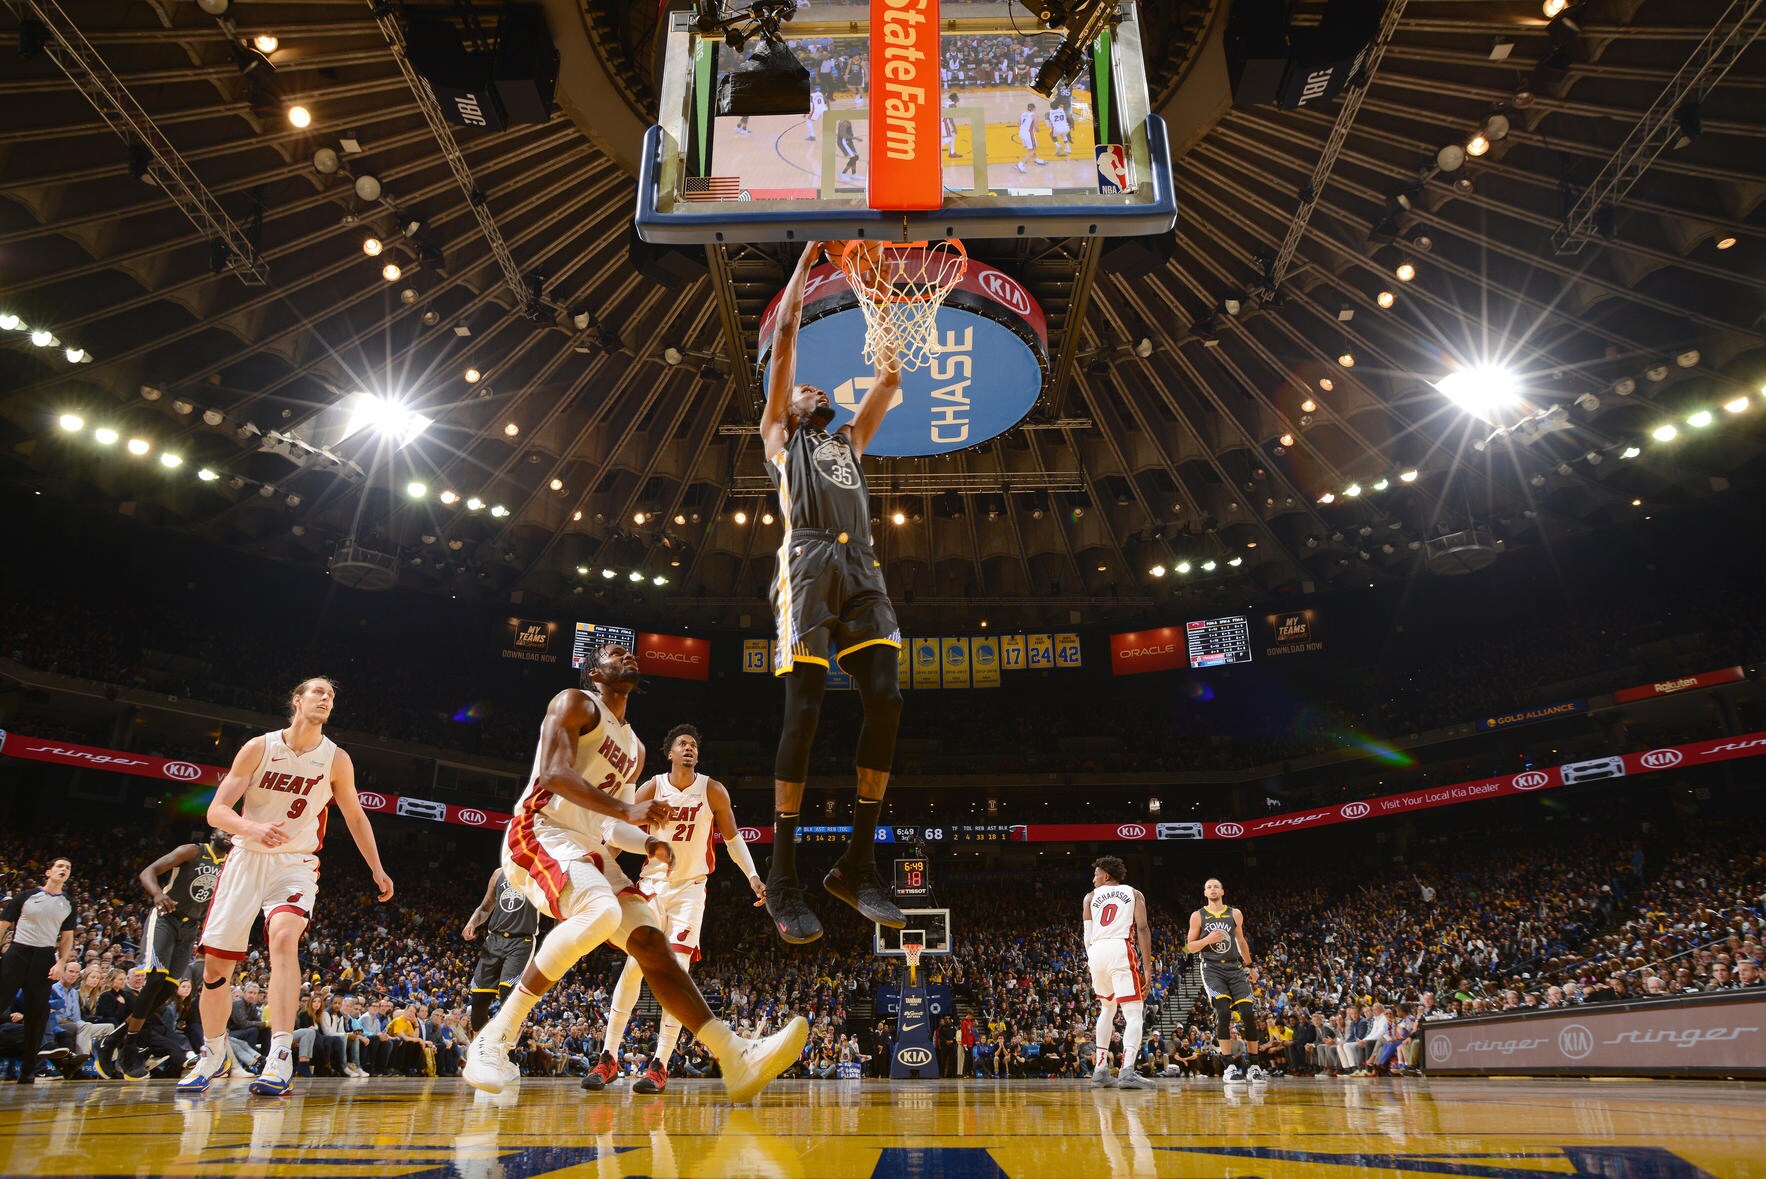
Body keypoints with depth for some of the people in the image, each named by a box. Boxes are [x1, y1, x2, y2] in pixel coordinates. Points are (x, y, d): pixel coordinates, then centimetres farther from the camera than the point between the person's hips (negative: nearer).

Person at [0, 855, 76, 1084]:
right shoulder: (26, 895, 3)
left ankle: (28, 1071, 7)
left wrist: (61, 963, 2)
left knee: (37, 1013, 1)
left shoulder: (68, 904, 12)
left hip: (45, 958, 2)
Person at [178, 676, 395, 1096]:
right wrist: (252, 828, -30)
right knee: (215, 966, 5)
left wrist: (377, 870, 9)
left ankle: (280, 1056, -31)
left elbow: (355, 816, 10)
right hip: (245, 859, 2)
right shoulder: (260, 747, -6)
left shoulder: (336, 759, -3)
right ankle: (213, 1054, 31)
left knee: (284, 937, -29)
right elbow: (216, 810, -9)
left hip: (296, 864, -1)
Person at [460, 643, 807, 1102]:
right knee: (601, 912, -34)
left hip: (592, 850, 8)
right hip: (541, 833, -8)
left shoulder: (635, 748, 23)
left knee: (650, 941, -7)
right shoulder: (575, 702, -1)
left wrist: (647, 842, 7)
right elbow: (554, 773, -16)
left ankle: (736, 1057, -15)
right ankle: (495, 1037, -23)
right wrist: (627, 810, -24)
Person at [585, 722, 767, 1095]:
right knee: (633, 967, -5)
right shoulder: (651, 788, -5)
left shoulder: (713, 791, -5)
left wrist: (752, 876, -7)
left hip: (690, 888, 0)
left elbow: (732, 836, 3)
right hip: (653, 883, 1)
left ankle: (660, 1065, -4)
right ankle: (608, 1057, 7)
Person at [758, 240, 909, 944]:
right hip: (809, 565, -5)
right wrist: (808, 257, 28)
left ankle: (857, 865, -3)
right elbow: (785, 332, 21)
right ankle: (783, 878, -7)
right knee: (803, 711, -13)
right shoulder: (778, 437, 22)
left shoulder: (849, 441, 35)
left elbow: (890, 377, 33)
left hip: (861, 570, 5)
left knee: (885, 701, -10)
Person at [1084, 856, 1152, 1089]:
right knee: (1134, 1013, -2)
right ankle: (1127, 1070, -22)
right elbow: (1142, 929, 2)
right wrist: (1147, 967, 0)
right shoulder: (1134, 894, 15)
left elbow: (1087, 935, 14)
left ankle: (1100, 1068, 23)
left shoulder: (1091, 897, 19)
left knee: (1107, 1007, 24)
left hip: (1097, 952, 3)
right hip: (1122, 950, -3)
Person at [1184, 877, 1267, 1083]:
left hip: (1235, 968, 3)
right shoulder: (1197, 916, 1)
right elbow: (1190, 947, 2)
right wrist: (1208, 939, -16)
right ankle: (1229, 1066, -12)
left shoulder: (1235, 914, 8)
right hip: (1212, 969, -3)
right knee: (1223, 1012, -20)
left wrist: (1250, 966, 22)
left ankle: (1253, 1066, 7)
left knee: (1248, 1014, -6)